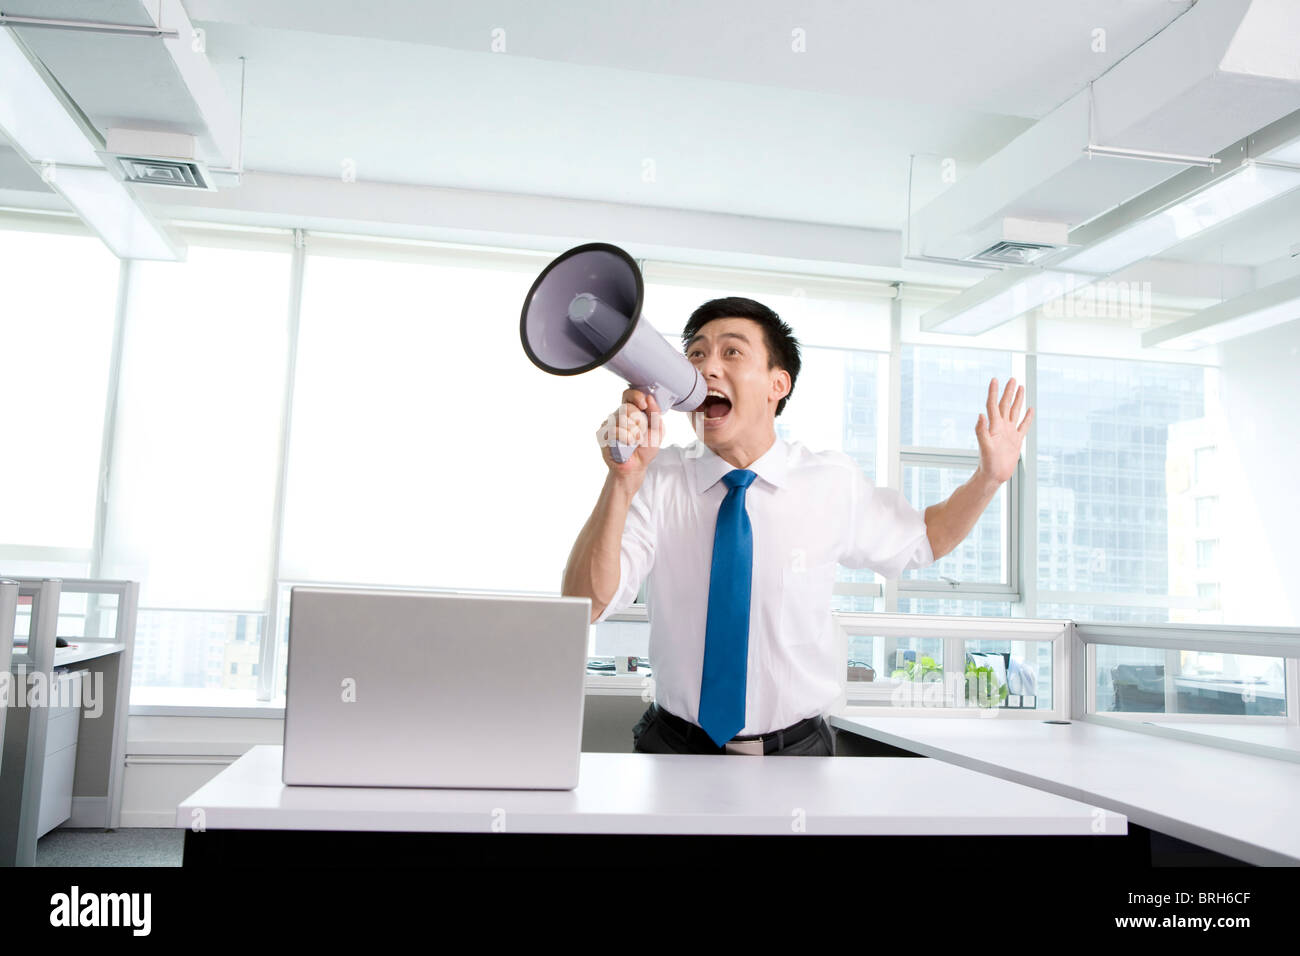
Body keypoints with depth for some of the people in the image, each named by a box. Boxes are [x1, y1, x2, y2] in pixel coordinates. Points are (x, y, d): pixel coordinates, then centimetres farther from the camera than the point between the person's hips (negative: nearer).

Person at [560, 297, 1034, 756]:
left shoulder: (833, 483, -4)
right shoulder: (657, 480, -7)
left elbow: (922, 539, 15)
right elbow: (583, 606, -18)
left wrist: (989, 476, -1)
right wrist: (621, 482, -31)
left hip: (795, 748, 2)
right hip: (673, 747, -1)